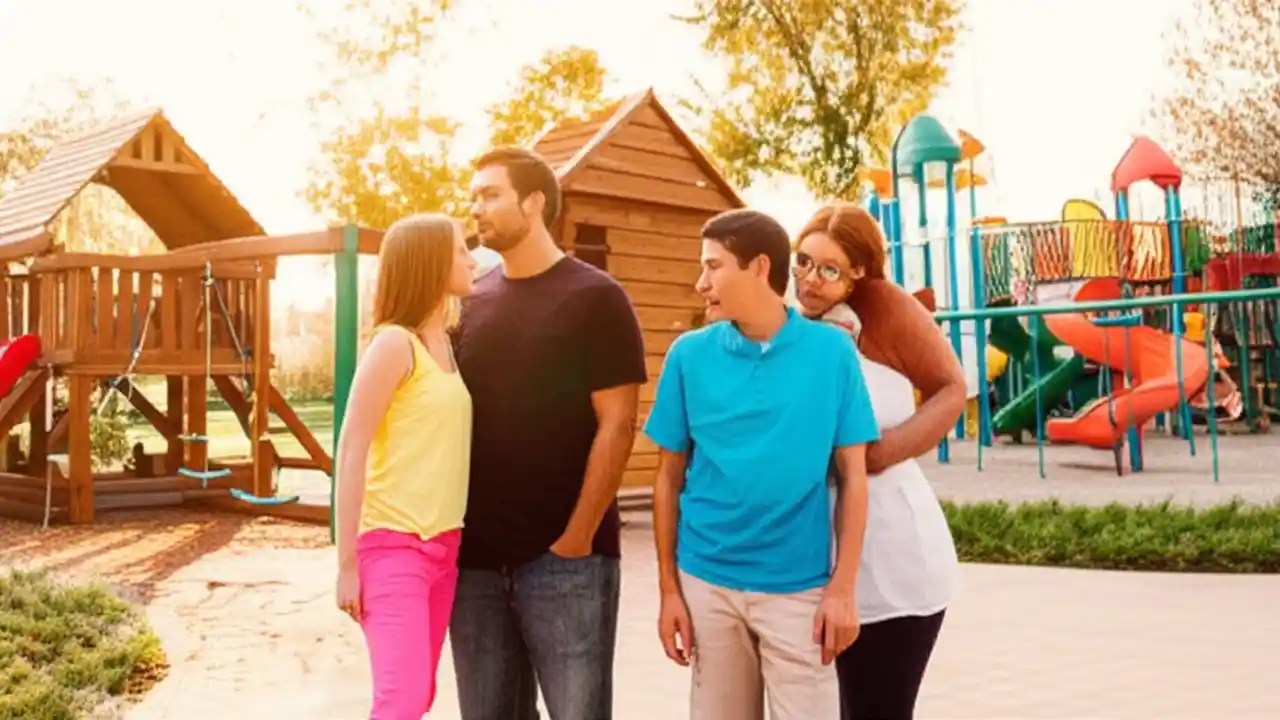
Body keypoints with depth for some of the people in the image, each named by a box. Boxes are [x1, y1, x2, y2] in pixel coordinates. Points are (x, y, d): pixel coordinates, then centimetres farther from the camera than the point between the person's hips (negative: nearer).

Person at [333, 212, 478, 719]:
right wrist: (347, 562, -14)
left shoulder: (446, 344, 11)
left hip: (442, 544, 8)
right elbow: (351, 453, -14)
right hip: (393, 544, -8)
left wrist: (452, 541, 11)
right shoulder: (395, 342, -12)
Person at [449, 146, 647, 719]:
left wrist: (577, 538, -13)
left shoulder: (595, 298, -5)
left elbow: (616, 425, -9)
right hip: (475, 558, 5)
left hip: (563, 559, -5)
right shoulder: (470, 303, 11)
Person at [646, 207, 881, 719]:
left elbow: (853, 475, -1)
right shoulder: (689, 354, -1)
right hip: (707, 581, 2)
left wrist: (843, 587, -5)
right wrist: (669, 587, 2)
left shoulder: (831, 350, -5)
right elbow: (670, 477, 4)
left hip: (799, 586, -2)